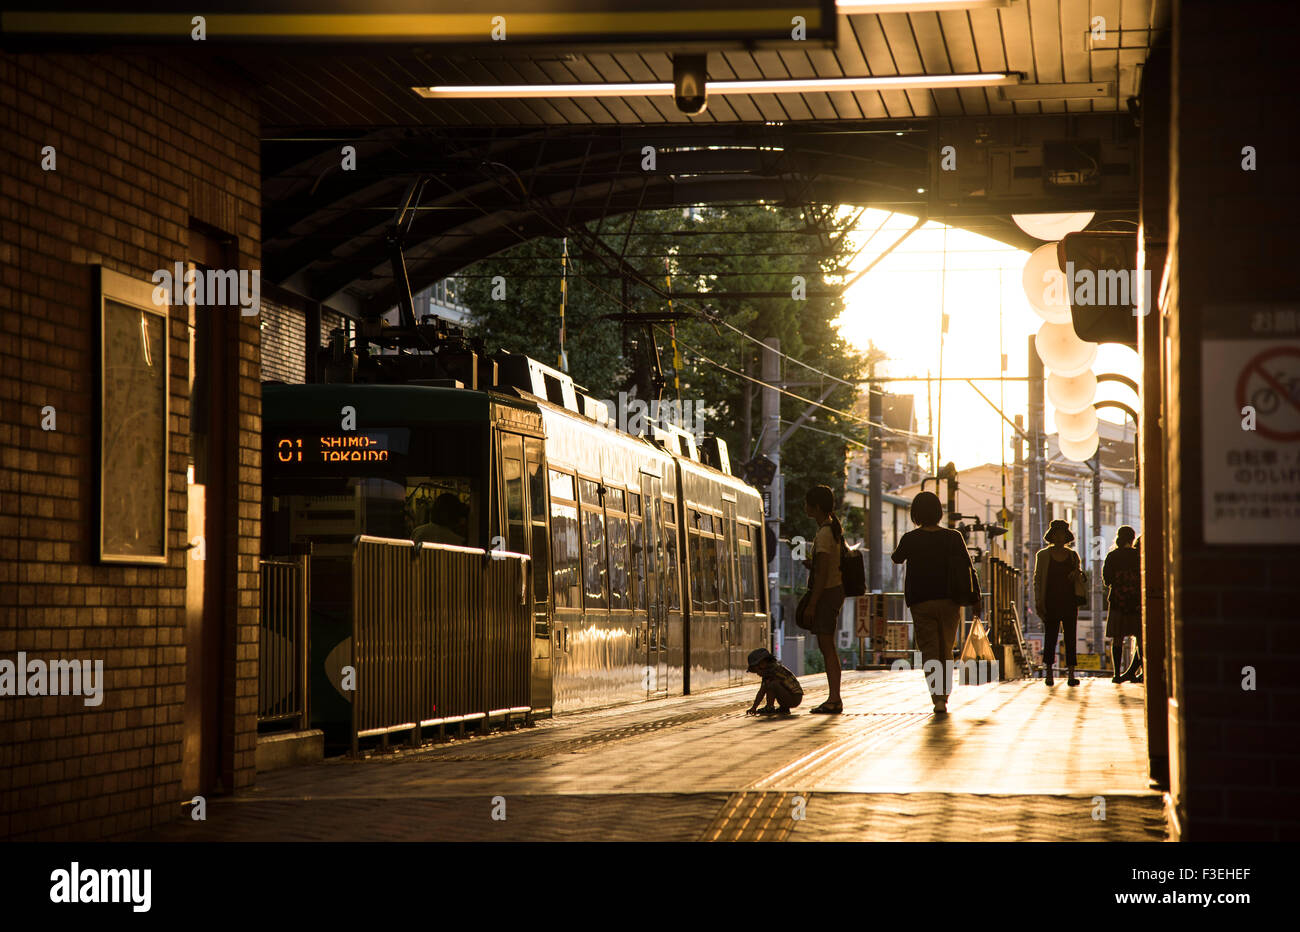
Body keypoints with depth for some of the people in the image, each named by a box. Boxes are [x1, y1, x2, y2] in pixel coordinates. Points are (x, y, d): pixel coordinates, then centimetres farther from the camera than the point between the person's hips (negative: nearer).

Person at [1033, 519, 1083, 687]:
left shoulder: (1072, 555, 11)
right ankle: (1049, 673, 7)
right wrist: (1038, 603, -4)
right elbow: (1037, 579, 4)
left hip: (1069, 602, 2)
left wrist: (1077, 574, -3)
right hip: (1051, 602, -2)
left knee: (1071, 637, -2)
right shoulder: (1043, 555, 5)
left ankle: (1071, 674, -3)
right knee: (1050, 637, -1)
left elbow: (1080, 577, 22)